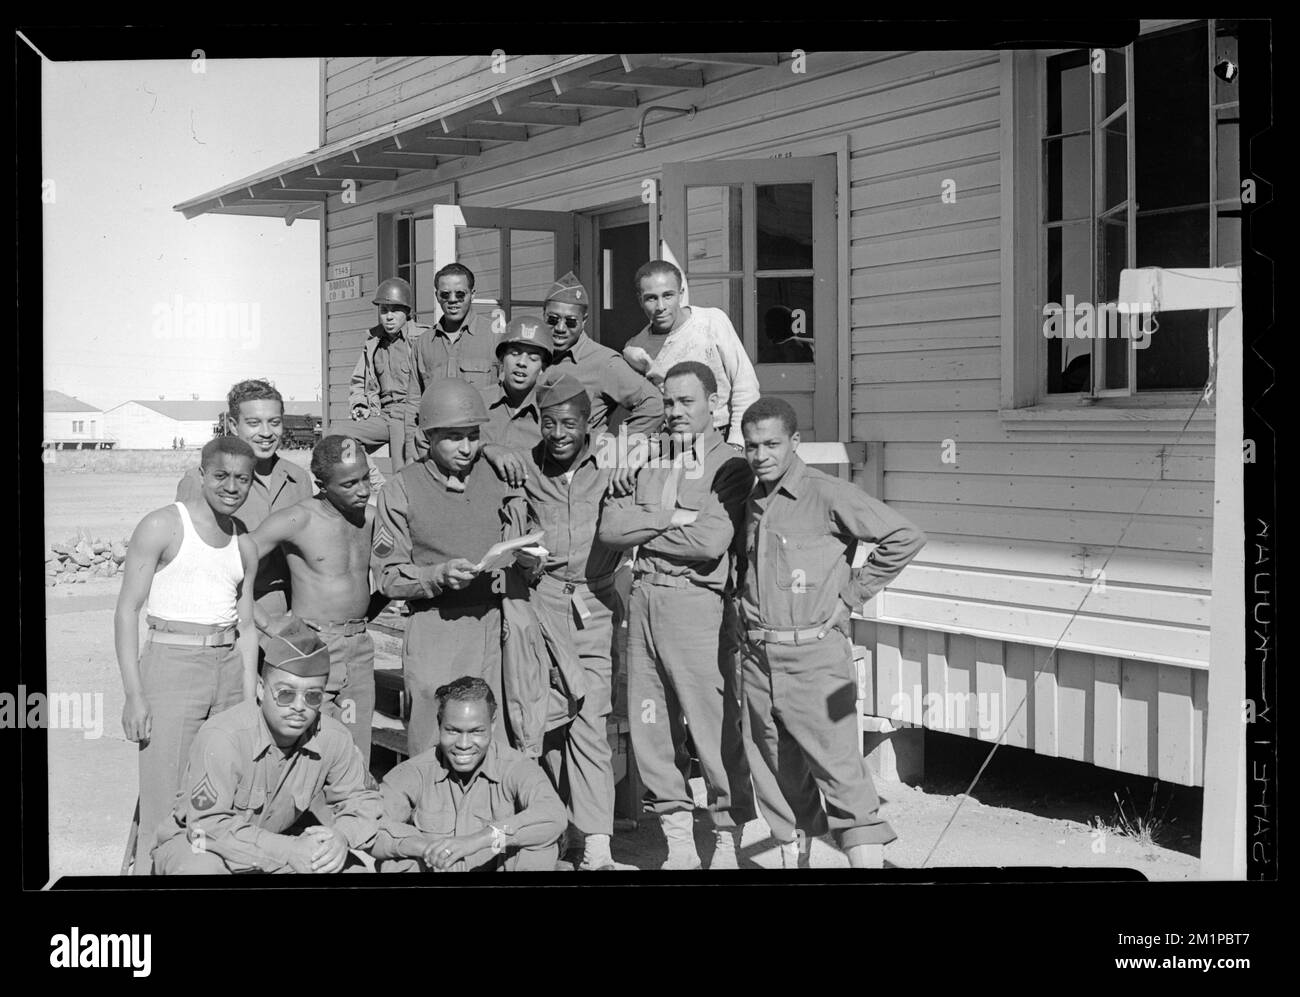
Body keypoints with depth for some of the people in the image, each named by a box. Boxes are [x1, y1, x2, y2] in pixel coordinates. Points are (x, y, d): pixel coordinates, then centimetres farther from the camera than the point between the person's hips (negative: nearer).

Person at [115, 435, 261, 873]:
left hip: (229, 669, 6)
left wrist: (249, 703, 12)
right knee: (165, 807, -7)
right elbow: (127, 610, -8)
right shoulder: (162, 526, -5)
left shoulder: (244, 545, 12)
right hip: (170, 662, -6)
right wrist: (134, 694, -14)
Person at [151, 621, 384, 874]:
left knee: (352, 867, -14)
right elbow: (209, 825, -32)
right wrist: (289, 851, -39)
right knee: (201, 868, -38)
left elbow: (360, 801, -1)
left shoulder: (334, 739, -15)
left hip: (276, 841, 4)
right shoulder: (222, 738, -31)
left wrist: (341, 838, -25)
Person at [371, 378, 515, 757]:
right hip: (436, 626, -3)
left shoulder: (497, 477, 11)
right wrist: (441, 575, -15)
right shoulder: (400, 490, 2)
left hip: (498, 624, 3)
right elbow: (388, 576, 0)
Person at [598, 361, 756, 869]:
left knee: (716, 728, -3)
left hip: (698, 603, -6)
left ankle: (727, 841, 11)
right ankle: (678, 842, 21)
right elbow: (609, 527, 3)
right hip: (644, 600, 6)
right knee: (650, 727, 9)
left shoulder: (730, 467, -3)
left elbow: (712, 541, -16)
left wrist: (642, 531, -4)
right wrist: (671, 518, -9)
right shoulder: (649, 463, 14)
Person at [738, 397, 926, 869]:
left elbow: (905, 537, -11)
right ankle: (791, 855, 23)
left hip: (814, 657, -6)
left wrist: (852, 591, -8)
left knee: (841, 772, -8)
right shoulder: (751, 501, 12)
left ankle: (868, 858, -7)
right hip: (757, 658, 7)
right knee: (775, 776, 12)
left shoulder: (827, 495, -8)